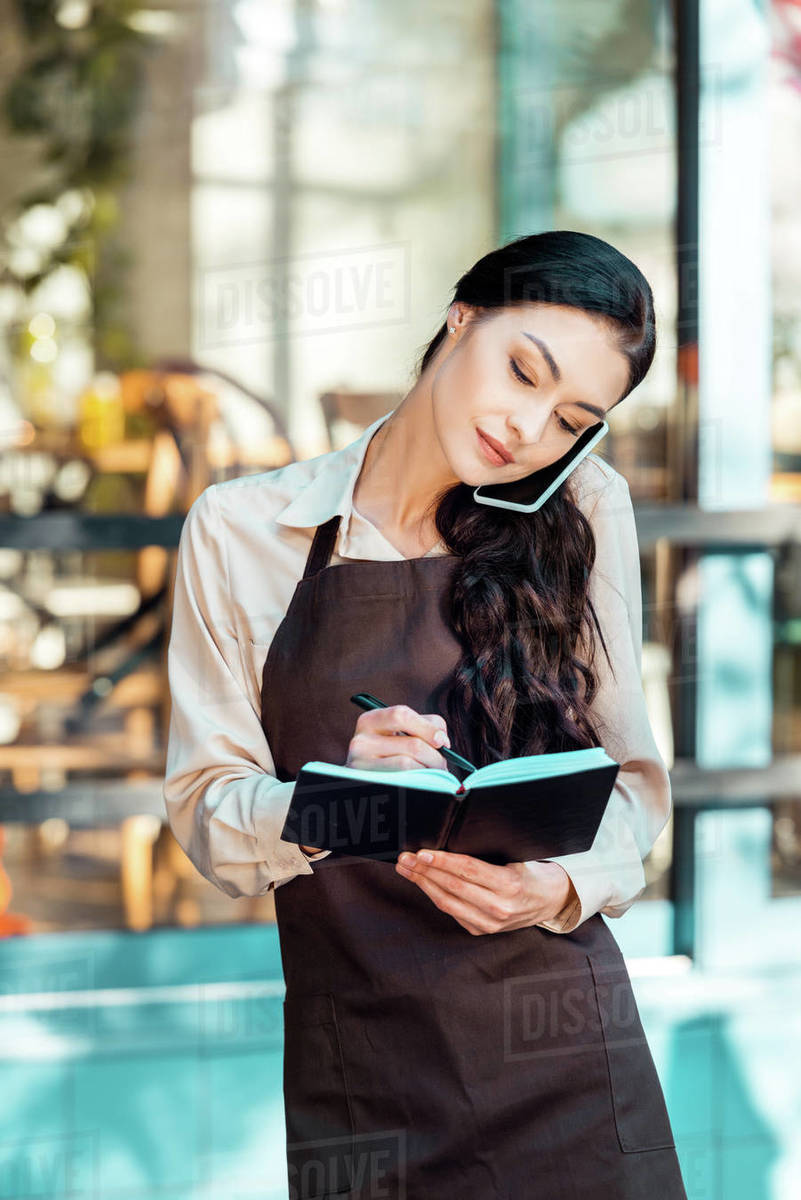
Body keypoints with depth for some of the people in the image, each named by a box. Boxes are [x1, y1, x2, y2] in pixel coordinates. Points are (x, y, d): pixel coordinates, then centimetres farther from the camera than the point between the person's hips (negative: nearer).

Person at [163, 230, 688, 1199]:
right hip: (357, 1072, 0)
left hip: (565, 1055, 1)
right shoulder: (240, 531, -1)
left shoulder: (584, 513, 1)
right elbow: (207, 811, -2)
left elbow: (631, 782, 4)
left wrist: (562, 888, -17)